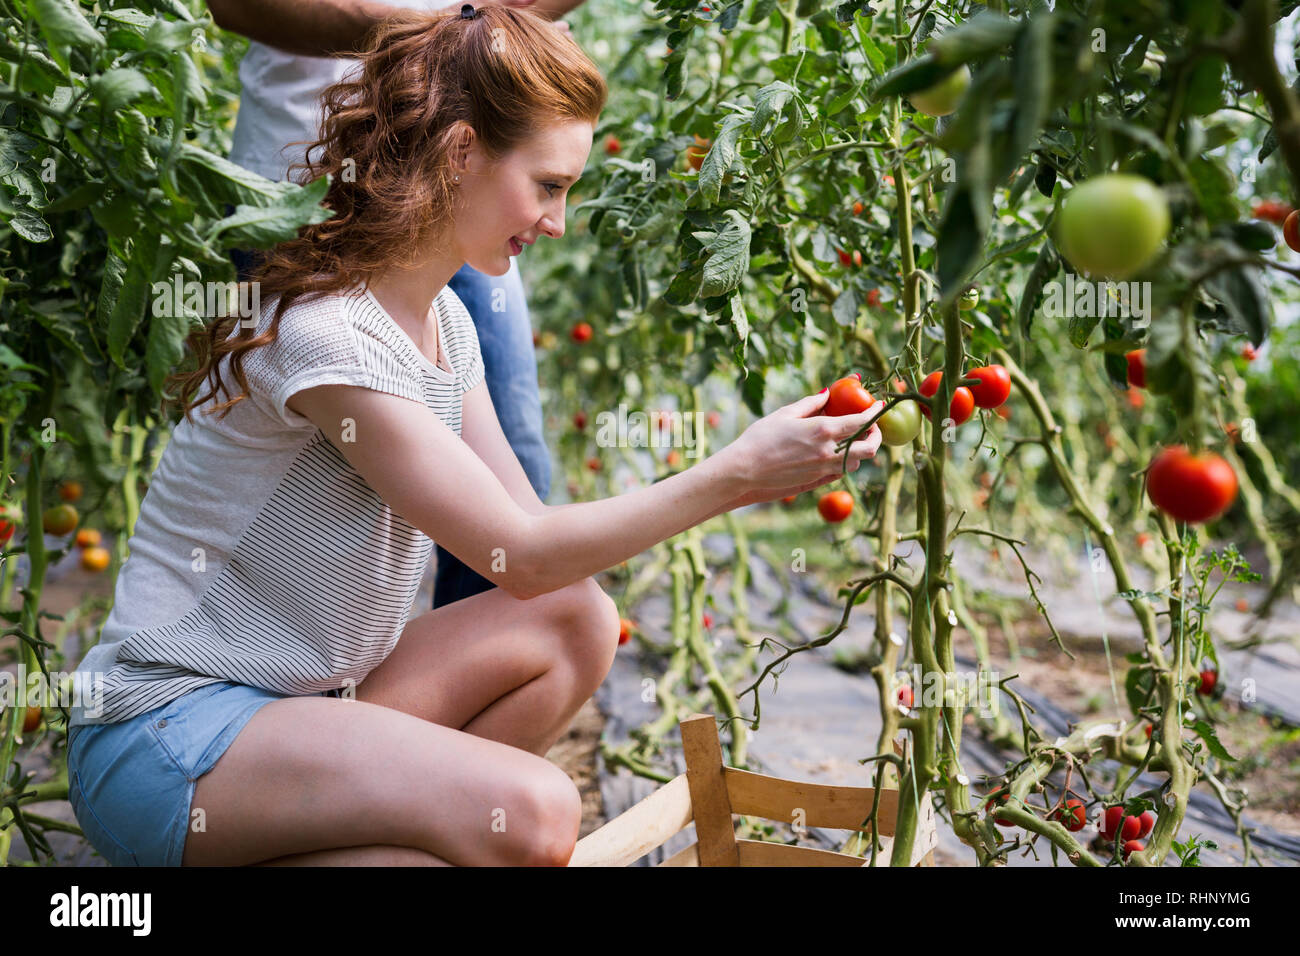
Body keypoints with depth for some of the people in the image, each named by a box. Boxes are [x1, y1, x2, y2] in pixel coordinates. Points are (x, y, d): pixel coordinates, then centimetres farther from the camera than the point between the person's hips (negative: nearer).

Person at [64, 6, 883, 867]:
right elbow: (518, 554, -21)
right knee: (532, 813, -25)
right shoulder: (326, 334, -22)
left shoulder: (445, 321, 7)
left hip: (306, 694, 9)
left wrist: (736, 480, -6)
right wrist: (734, 474, -19)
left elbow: (528, 529, 3)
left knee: (576, 621, -3)